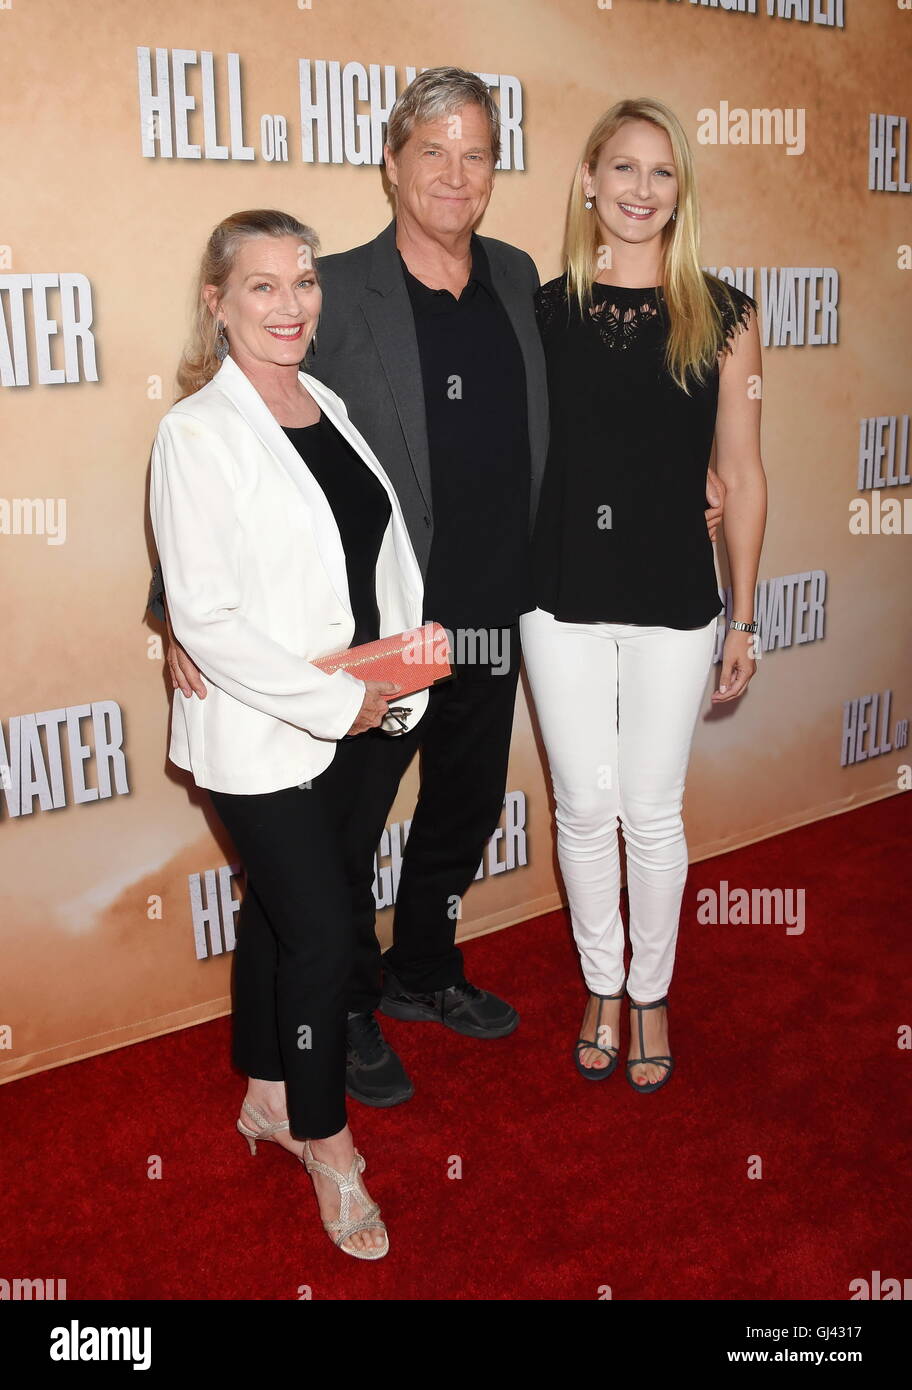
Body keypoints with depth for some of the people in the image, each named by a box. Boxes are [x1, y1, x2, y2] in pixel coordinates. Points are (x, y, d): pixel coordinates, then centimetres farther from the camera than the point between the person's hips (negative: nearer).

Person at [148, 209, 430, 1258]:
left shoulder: (331, 408, 7)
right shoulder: (196, 432, -15)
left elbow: (387, 553, 12)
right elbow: (205, 617, -19)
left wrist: (397, 677, -2)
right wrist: (336, 701, -17)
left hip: (349, 723, 6)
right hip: (260, 736, -6)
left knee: (278, 910, 19)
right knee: (321, 927, -1)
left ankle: (268, 1098, 39)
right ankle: (326, 1143, 22)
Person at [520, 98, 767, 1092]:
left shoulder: (722, 318, -1)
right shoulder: (544, 311, 2)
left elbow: (741, 476, 1)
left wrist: (744, 618, 0)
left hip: (674, 600, -1)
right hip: (563, 597, 1)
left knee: (653, 812, 8)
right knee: (584, 806, 10)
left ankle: (651, 994, 31)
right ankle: (602, 987, 32)